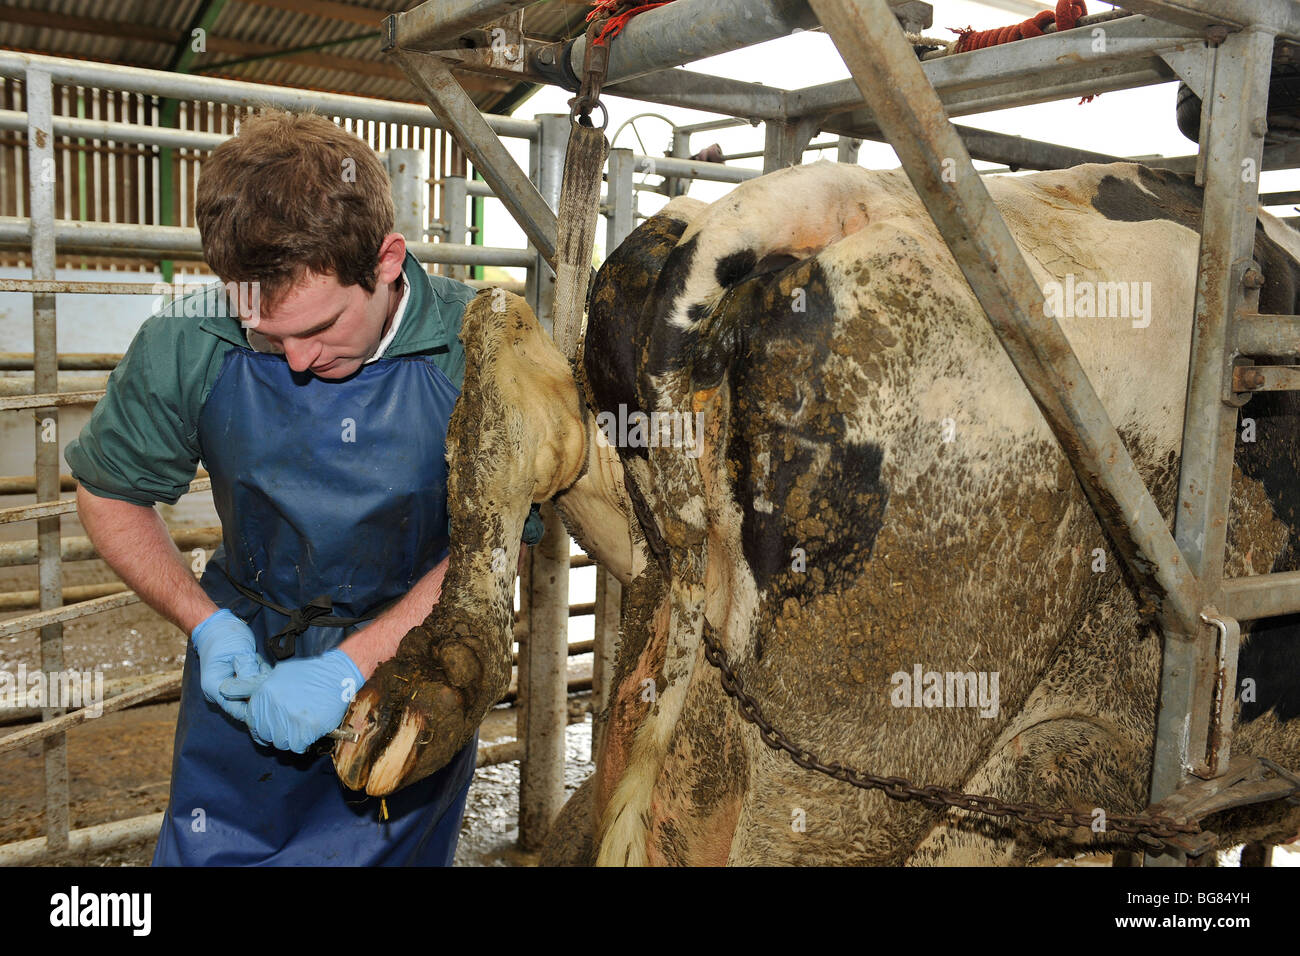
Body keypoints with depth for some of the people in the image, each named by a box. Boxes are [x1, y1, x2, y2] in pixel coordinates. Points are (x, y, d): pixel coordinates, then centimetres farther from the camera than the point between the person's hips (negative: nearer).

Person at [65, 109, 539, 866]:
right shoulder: (187, 346, -17)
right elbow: (108, 492, 0)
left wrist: (351, 667, -23)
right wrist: (206, 623, -13)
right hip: (247, 669, 1)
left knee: (405, 848, 18)